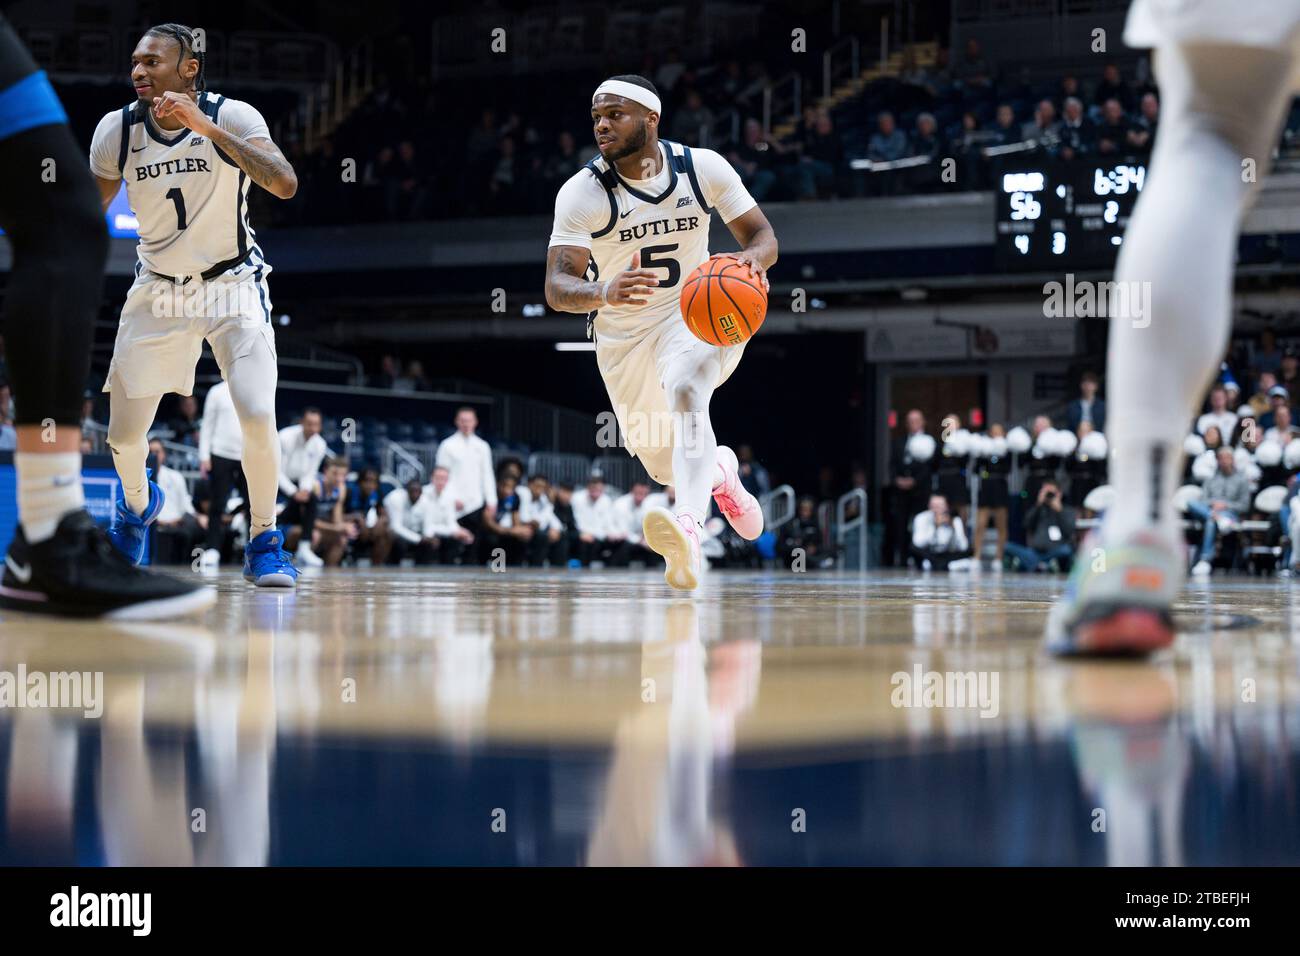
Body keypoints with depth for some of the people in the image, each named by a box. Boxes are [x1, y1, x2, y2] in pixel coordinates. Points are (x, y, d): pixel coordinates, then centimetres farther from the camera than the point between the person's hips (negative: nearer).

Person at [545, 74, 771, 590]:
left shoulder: (703, 167, -12)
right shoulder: (580, 193, -17)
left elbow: (762, 234, -5)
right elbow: (557, 287, -25)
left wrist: (753, 258, -30)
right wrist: (603, 292, -48)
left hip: (695, 314, -2)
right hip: (622, 334, 2)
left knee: (685, 389, -35)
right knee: (665, 466, 11)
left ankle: (688, 531, -51)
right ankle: (720, 473, 49)